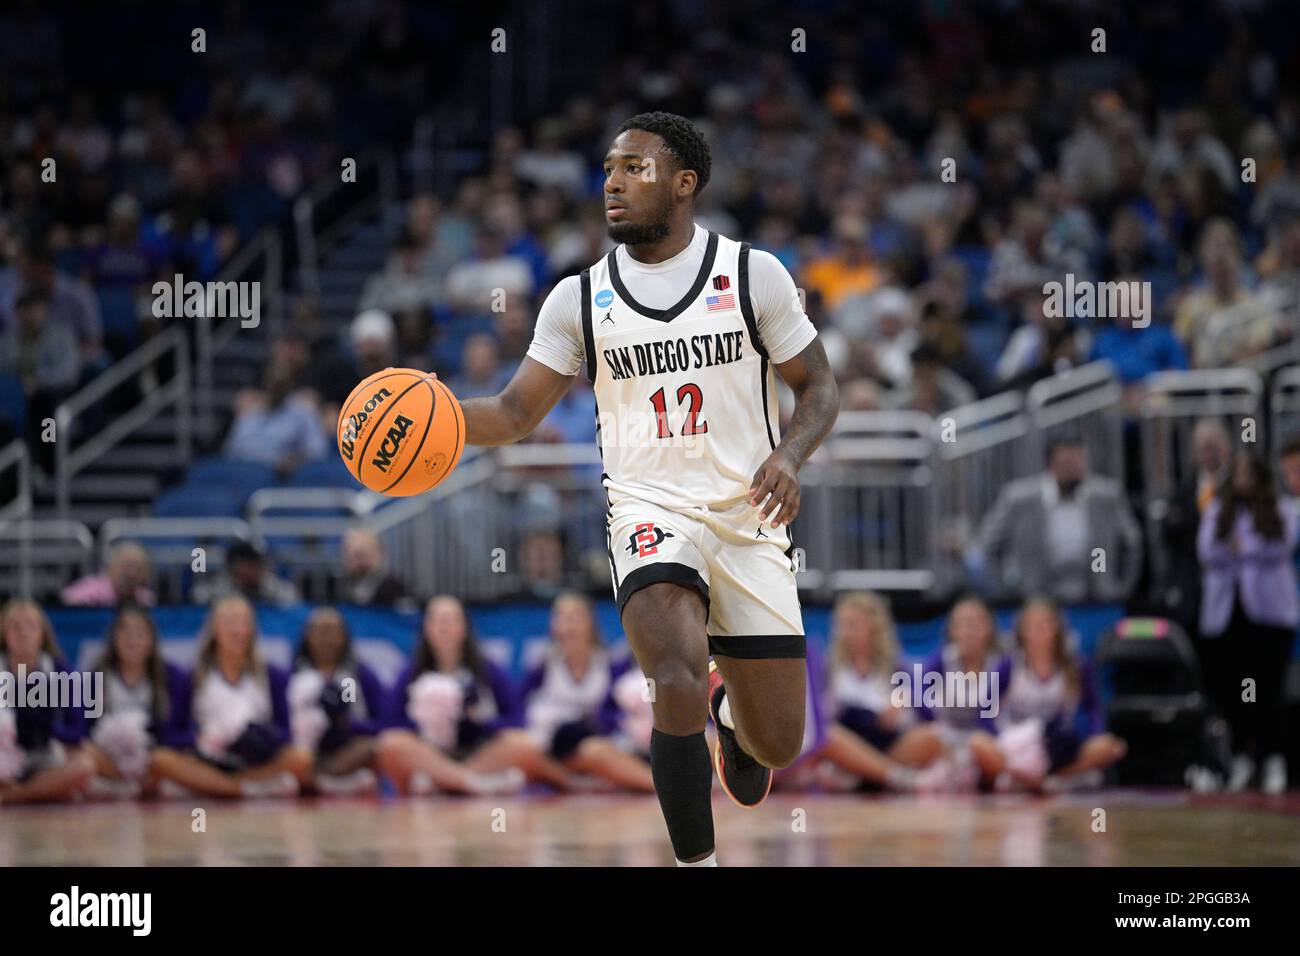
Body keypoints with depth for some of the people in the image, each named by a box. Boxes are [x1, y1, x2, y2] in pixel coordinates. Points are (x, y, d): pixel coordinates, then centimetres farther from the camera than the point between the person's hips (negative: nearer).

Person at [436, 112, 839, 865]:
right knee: (678, 684, -28)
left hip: (748, 515, 1)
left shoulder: (754, 274, 0)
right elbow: (516, 414, 5)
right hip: (651, 512, 0)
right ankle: (698, 865, -16)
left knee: (778, 744, 4)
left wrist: (790, 457, -15)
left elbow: (819, 387, 5)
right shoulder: (579, 299, 4)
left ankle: (731, 709, 42)